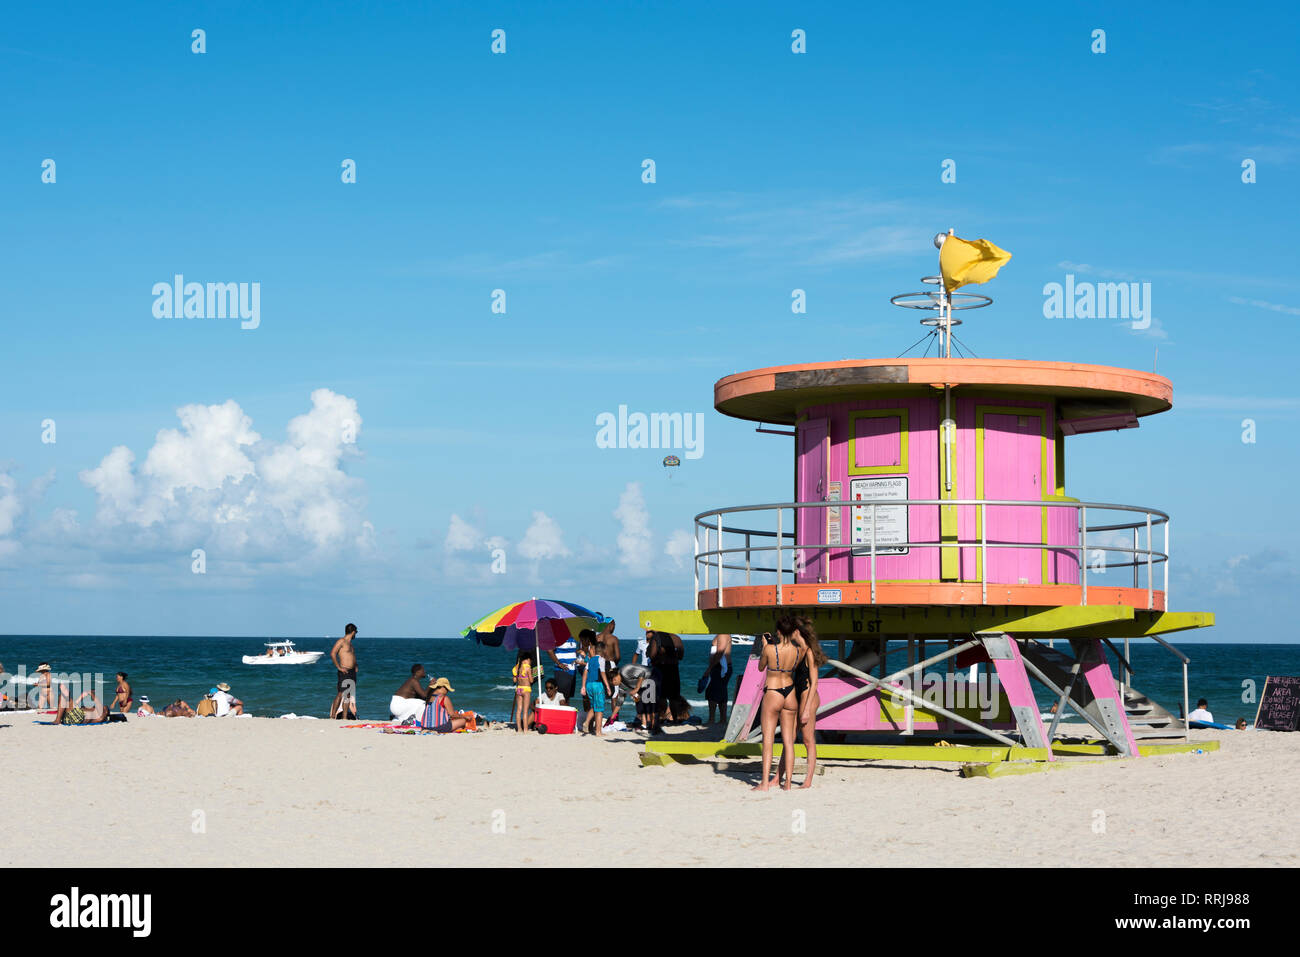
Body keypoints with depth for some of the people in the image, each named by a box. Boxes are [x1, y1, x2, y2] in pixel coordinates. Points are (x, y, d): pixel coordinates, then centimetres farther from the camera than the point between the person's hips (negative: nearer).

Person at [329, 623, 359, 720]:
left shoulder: (350, 643, 19)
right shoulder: (341, 641, -6)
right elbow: (332, 654, -16)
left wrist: (355, 666, 18)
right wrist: (339, 667, -17)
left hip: (352, 672, 8)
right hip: (344, 671, -8)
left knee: (348, 695, 6)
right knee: (341, 694, -12)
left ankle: (344, 717, 6)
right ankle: (333, 716, -11)